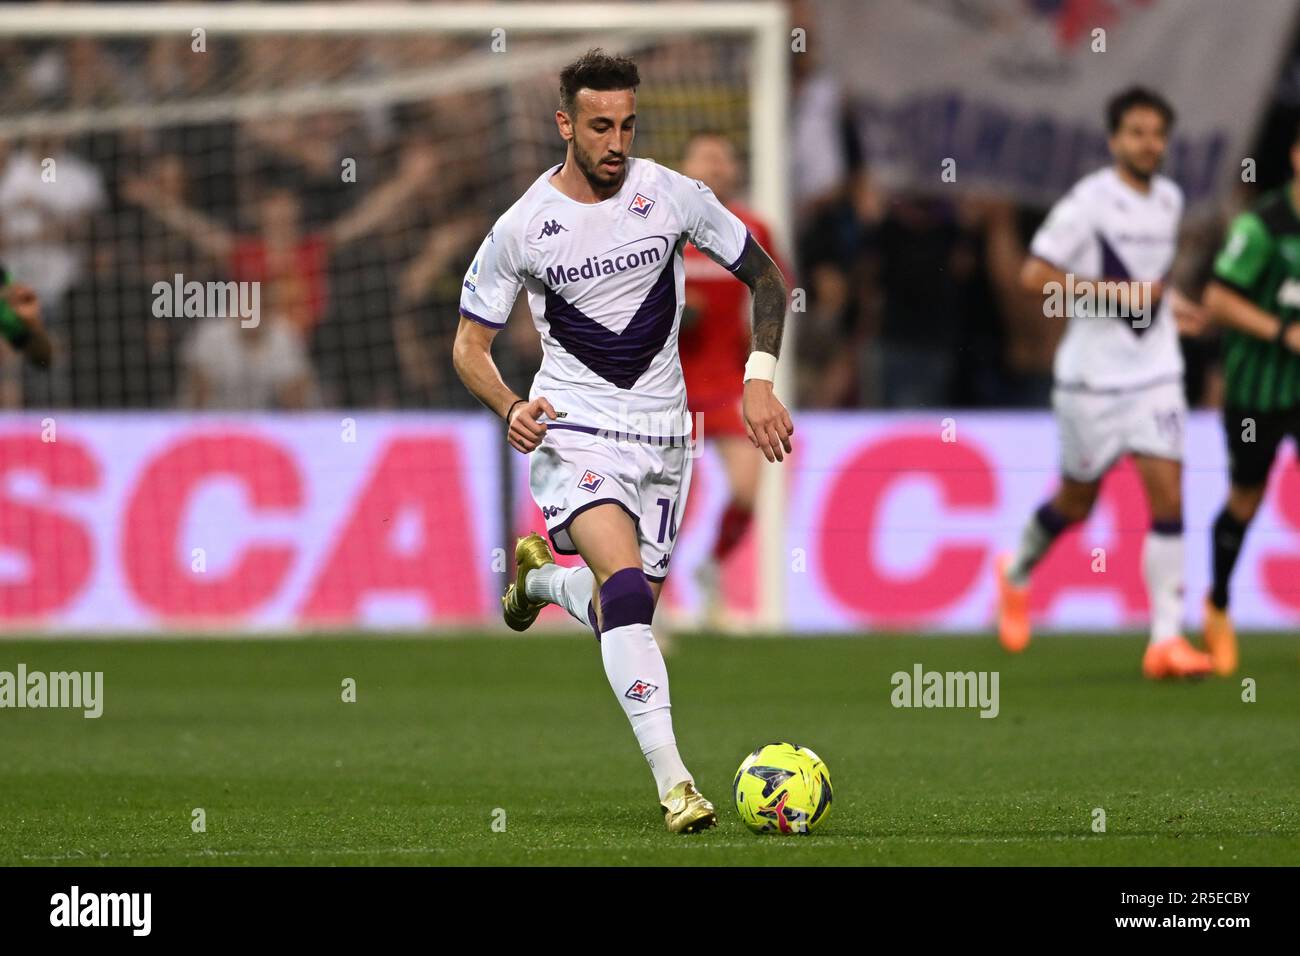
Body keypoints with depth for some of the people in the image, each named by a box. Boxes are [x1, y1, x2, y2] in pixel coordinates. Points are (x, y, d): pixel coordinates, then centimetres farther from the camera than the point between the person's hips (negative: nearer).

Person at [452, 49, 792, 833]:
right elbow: (470, 342, 2)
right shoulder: (522, 228, -7)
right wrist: (510, 407, -18)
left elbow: (765, 277, 7)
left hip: (661, 434, 3)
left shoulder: (674, 197, -4)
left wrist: (760, 382, -5)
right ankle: (673, 782, -30)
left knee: (627, 610, 9)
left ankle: (539, 576, 46)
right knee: (627, 586, -26)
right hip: (576, 433, -3)